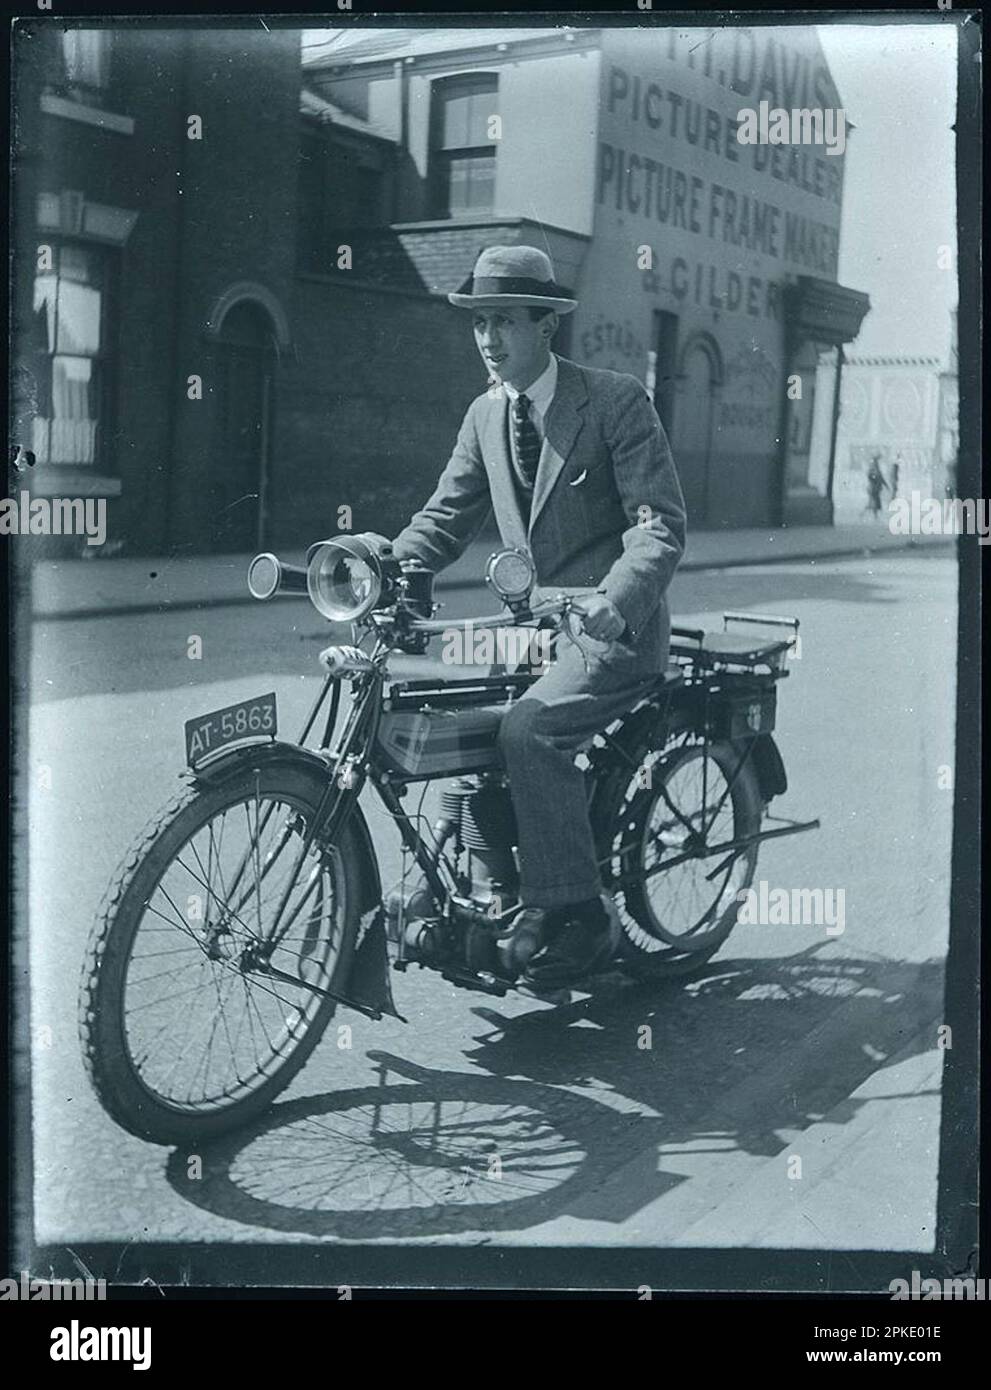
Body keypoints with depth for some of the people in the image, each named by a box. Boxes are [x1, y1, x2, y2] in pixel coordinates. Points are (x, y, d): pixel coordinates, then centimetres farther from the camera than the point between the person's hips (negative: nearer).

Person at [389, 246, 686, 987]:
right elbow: (445, 516, 10)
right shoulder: (485, 414, 10)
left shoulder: (617, 401, -9)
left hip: (613, 629, -7)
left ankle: (578, 918, -16)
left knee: (528, 730, -28)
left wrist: (613, 599, -34)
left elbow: (662, 523, -16)